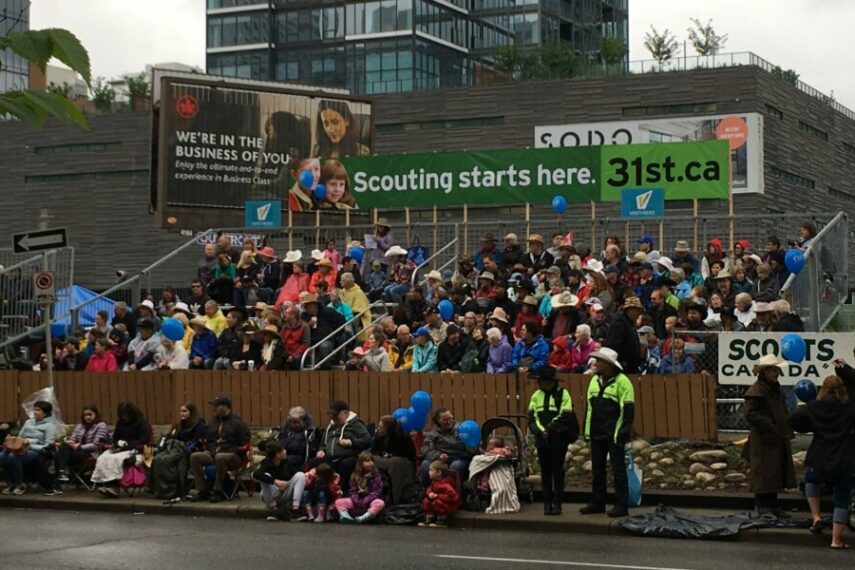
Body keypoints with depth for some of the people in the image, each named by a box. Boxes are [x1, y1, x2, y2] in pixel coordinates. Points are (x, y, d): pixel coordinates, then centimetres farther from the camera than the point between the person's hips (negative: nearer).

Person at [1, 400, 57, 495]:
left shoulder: (50, 425, 2)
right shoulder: (28, 422, 24)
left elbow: (48, 445, -8)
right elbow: (20, 436, 24)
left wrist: (29, 445, -17)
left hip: (36, 451, -6)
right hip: (22, 448, 6)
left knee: (13, 456, -36)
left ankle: (19, 485, -20)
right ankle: (10, 484, -13)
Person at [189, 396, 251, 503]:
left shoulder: (237, 422, -5)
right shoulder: (214, 421, 15)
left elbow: (243, 444, -9)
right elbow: (208, 440, 22)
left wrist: (222, 451, -16)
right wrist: (212, 450, -1)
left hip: (232, 454, -7)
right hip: (214, 453, 7)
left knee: (220, 458, -39)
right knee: (194, 456, -14)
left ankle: (218, 491, -27)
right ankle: (202, 490, -13)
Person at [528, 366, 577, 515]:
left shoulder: (563, 394, -4)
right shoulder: (536, 395, 10)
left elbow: (565, 417, -11)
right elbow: (532, 417, 4)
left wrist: (550, 429, -15)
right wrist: (540, 430, -12)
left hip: (558, 440, -4)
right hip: (542, 440, 4)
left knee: (557, 471, 0)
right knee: (545, 471, 7)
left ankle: (557, 503, 5)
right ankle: (547, 502, 13)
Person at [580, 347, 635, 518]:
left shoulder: (622, 382, -10)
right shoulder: (595, 380, 12)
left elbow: (627, 409, -12)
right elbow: (589, 406, 17)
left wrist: (622, 433, -15)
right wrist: (587, 430, 13)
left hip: (614, 434, -7)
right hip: (597, 434, 7)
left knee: (618, 470, -4)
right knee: (597, 470, 12)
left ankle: (622, 505, 0)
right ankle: (597, 502, 20)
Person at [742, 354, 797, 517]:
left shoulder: (776, 390, 16)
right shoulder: (756, 391, -13)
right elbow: (749, 413, -21)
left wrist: (787, 430, 15)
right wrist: (768, 426, -22)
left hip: (779, 439, 9)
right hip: (763, 440, -9)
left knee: (777, 472, 12)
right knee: (763, 473, -4)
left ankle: (773, 504, 21)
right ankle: (763, 506, 3)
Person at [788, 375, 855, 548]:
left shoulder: (813, 408, -4)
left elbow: (792, 422, -3)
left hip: (819, 462, 1)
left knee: (810, 481, 32)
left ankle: (816, 517, 17)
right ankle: (836, 540, 5)